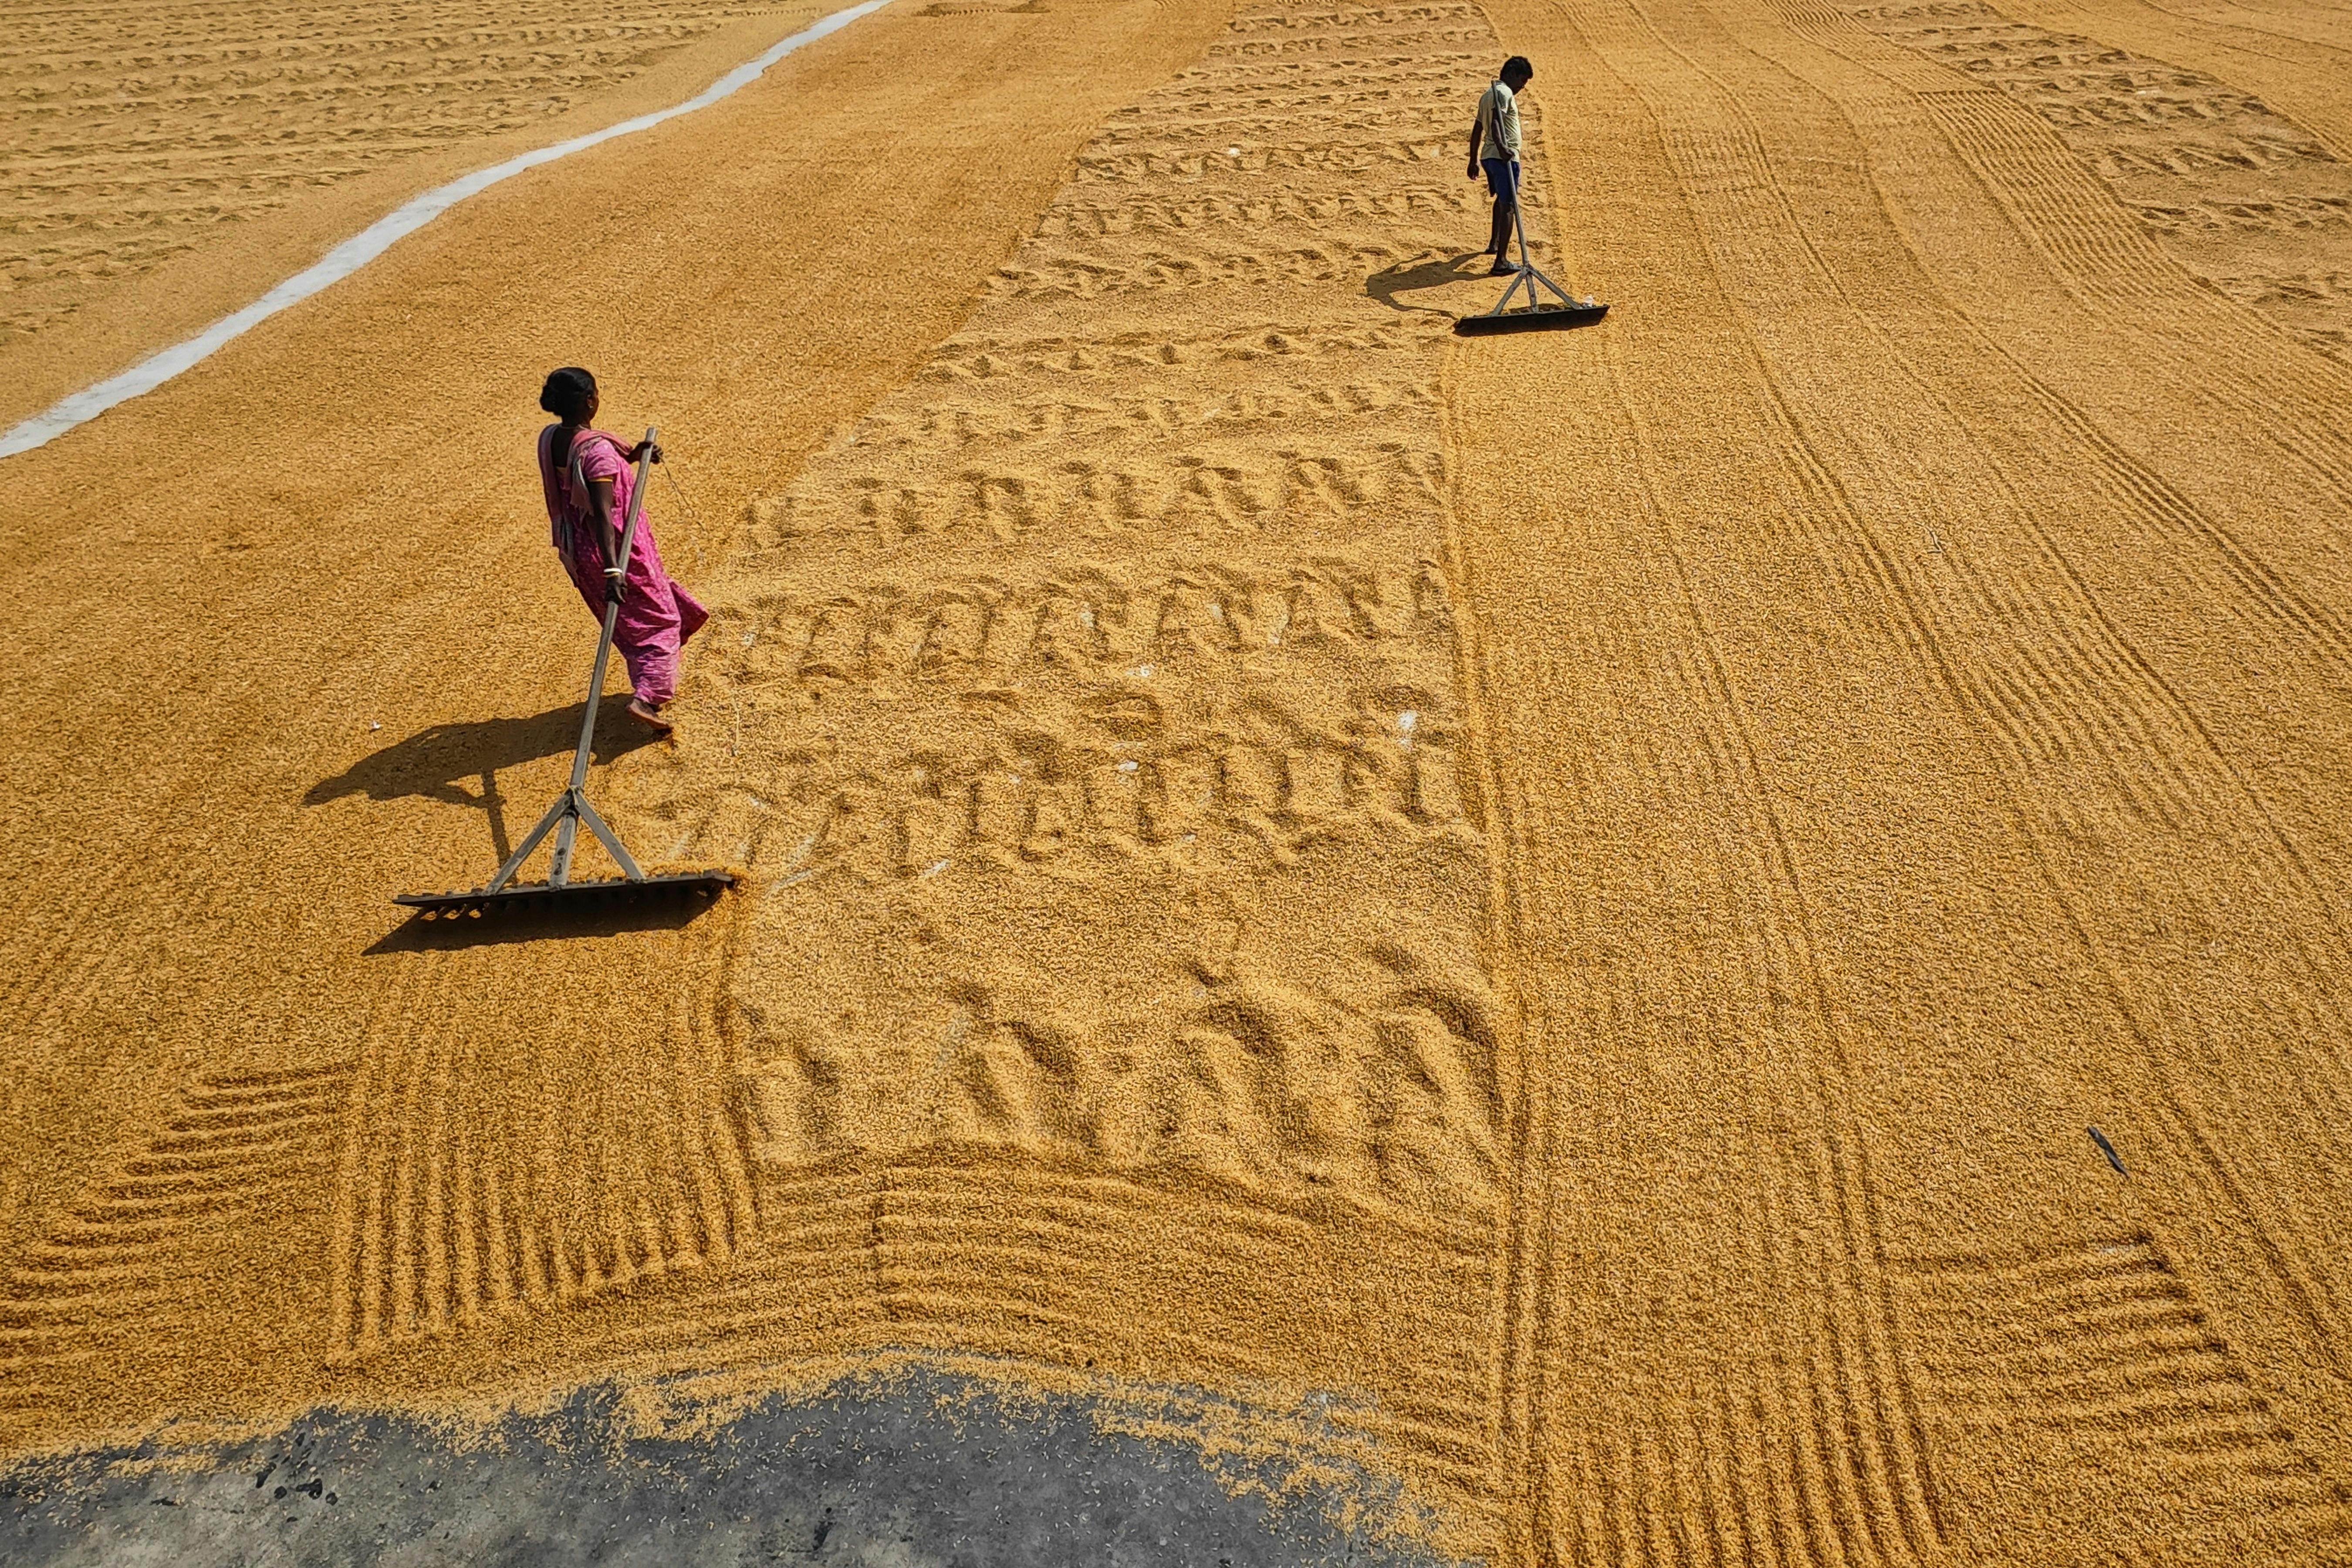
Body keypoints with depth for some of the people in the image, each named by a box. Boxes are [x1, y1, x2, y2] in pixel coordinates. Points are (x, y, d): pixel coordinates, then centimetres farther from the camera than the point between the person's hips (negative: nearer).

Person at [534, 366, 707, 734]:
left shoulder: (548, 439, -2)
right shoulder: (598, 449, -27)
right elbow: (603, 513, -33)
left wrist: (630, 457, 8)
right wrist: (611, 569, -36)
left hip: (575, 548, 8)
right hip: (617, 546, -8)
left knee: (626, 620, 25)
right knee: (657, 618, 8)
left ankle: (649, 687, 38)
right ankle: (645, 697, -2)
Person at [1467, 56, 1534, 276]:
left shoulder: (1488, 94, 20)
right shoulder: (1504, 92, -10)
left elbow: (1477, 129, 24)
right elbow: (1495, 121, -28)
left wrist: (1474, 161, 29)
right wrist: (1501, 146, -42)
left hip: (1488, 156, 10)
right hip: (1505, 157, -10)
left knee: (1502, 199, 31)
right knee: (1509, 206, -13)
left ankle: (1494, 244, 49)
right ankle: (1501, 261, -21)